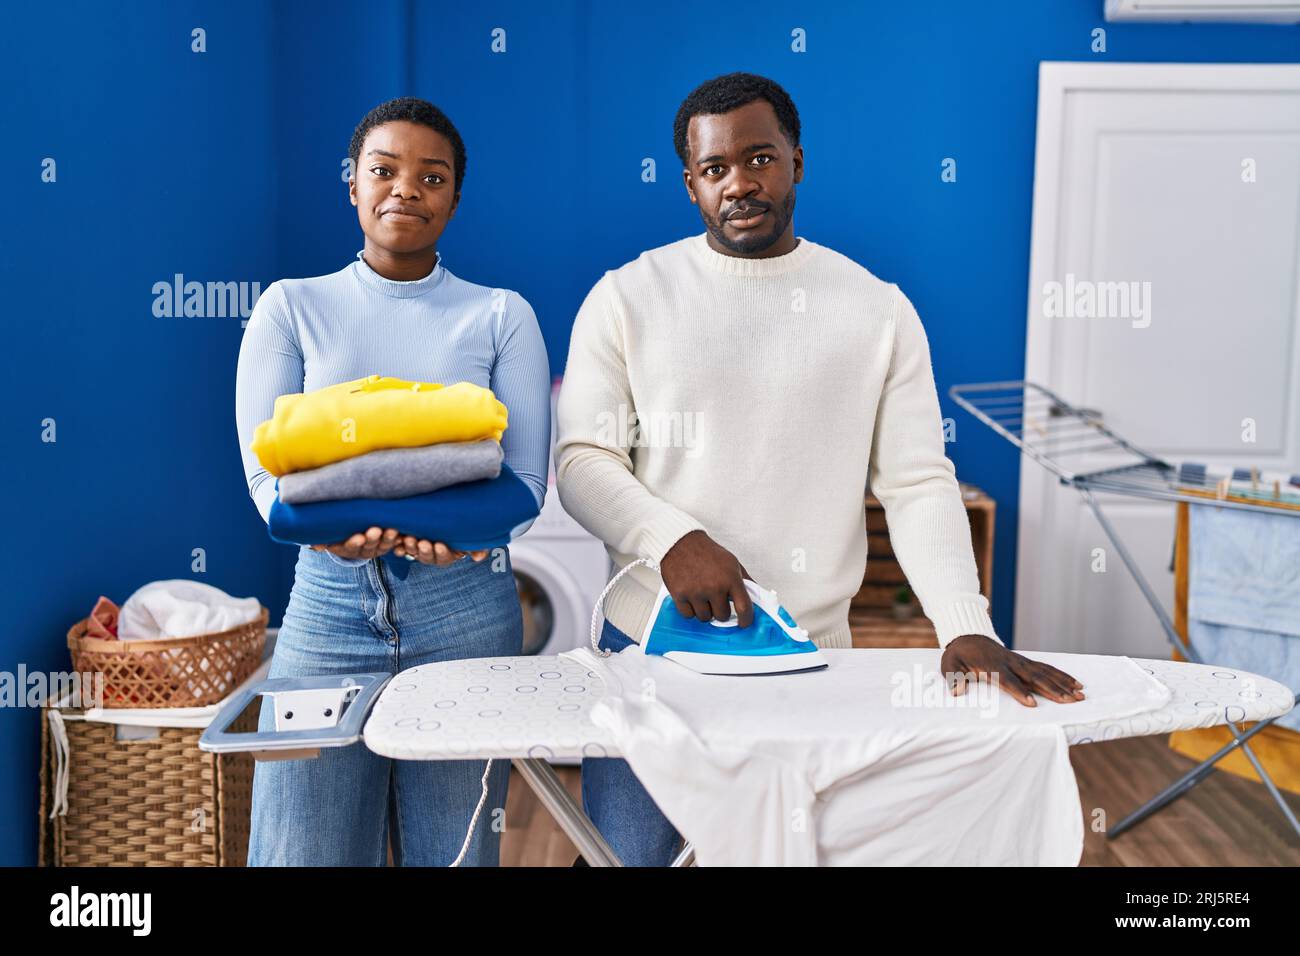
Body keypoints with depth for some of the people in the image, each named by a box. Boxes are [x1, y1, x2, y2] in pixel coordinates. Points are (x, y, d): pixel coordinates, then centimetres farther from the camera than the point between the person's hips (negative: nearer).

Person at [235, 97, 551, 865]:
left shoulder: (502, 315, 7)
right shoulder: (292, 307, 7)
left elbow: (527, 477, -1)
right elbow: (265, 468, -2)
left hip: (465, 611, 0)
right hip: (328, 606, 0)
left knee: (454, 854, 9)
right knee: (304, 851, 3)